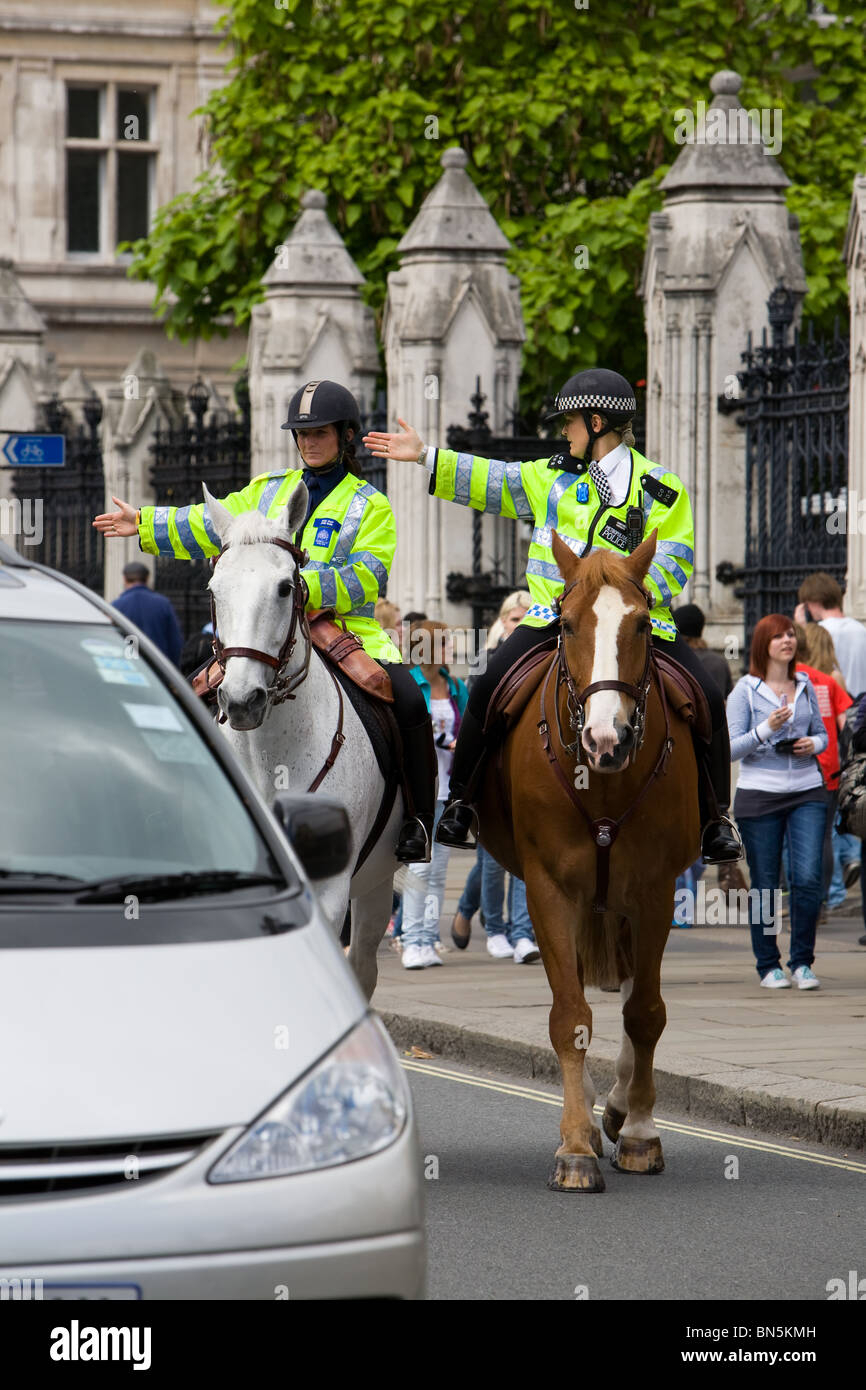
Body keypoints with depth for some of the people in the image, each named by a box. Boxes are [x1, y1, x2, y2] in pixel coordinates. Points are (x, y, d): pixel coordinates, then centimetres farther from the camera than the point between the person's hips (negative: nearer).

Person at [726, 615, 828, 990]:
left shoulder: (806, 686, 10)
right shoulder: (745, 689, -1)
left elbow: (821, 732, 21)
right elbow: (731, 748, -5)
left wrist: (814, 744, -2)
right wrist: (766, 730, -19)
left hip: (806, 792, 3)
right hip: (759, 793, -2)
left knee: (808, 878, -9)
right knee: (765, 885, 2)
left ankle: (802, 961, 3)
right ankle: (768, 966, 14)